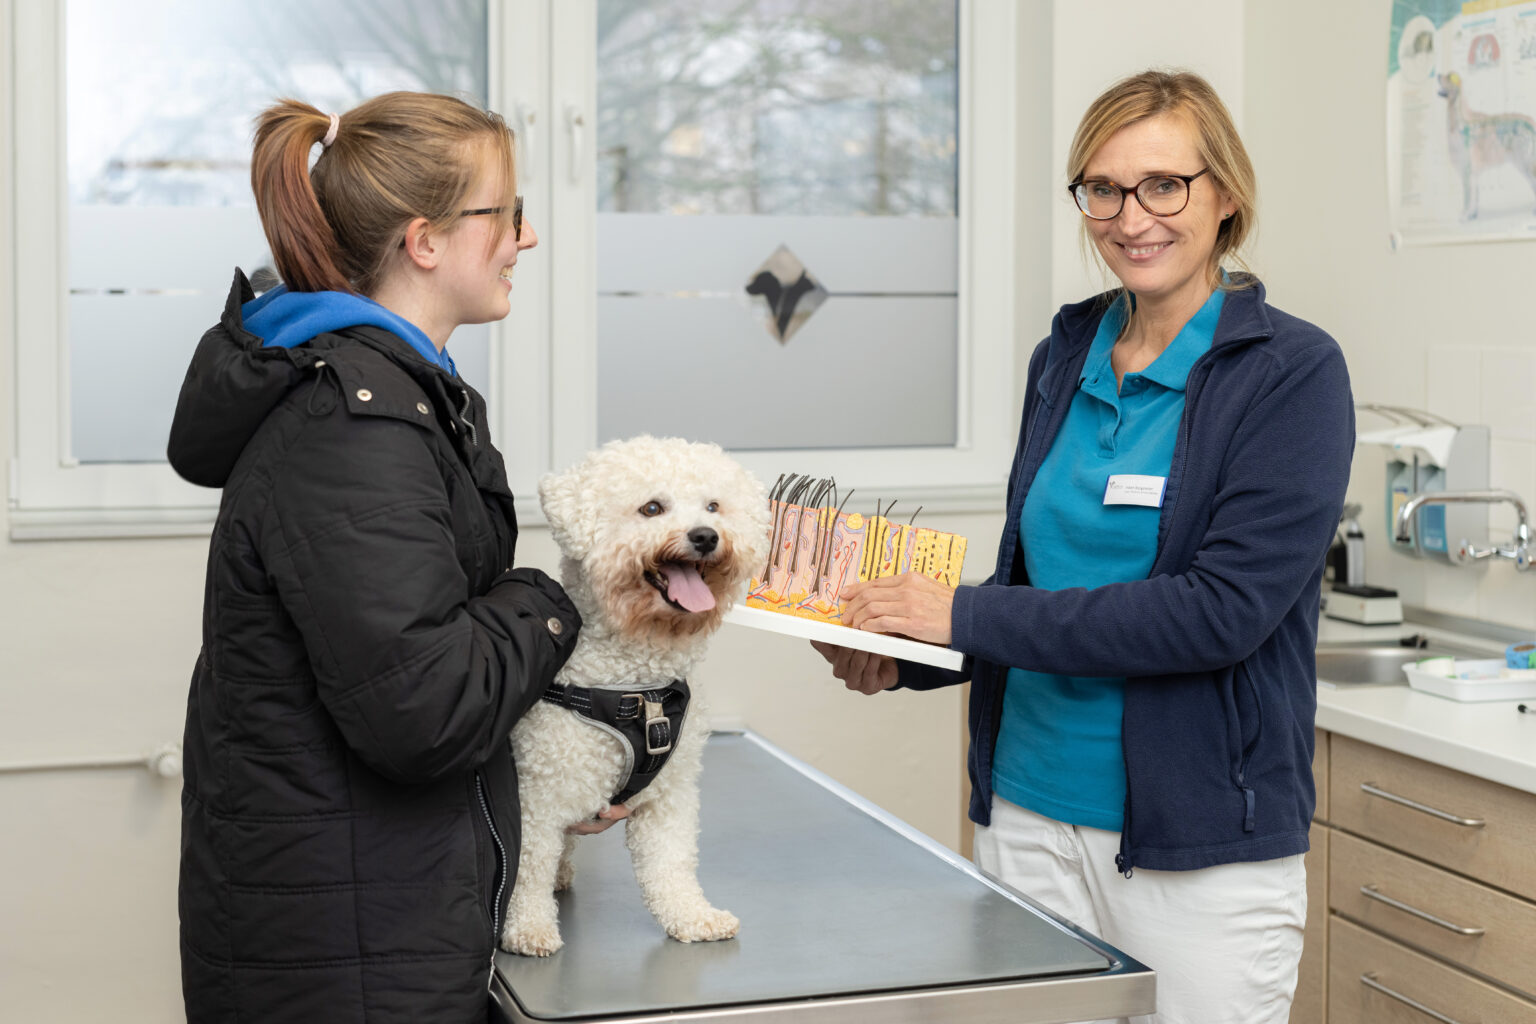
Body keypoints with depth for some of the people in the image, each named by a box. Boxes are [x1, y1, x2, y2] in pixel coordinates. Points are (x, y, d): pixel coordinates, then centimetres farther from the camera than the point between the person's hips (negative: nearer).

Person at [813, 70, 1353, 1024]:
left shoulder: (1291, 371, -9)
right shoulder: (1066, 355, 9)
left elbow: (1225, 609, -20)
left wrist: (966, 614, -19)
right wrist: (903, 659, 0)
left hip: (1203, 845, -5)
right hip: (1030, 815, 5)